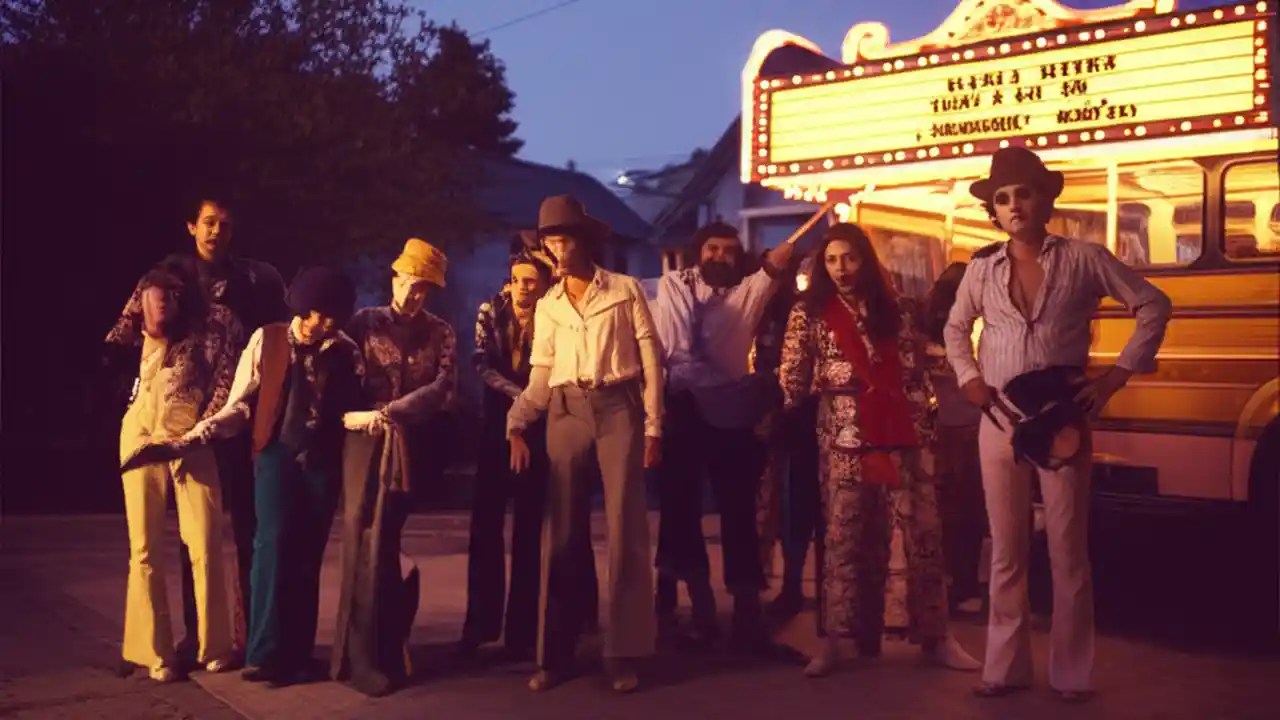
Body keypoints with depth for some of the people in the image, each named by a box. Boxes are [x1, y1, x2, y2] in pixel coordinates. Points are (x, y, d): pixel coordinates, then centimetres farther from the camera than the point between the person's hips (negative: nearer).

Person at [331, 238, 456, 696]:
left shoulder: (441, 333, 8)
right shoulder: (366, 322, 7)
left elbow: (443, 390, -5)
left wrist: (384, 413, -13)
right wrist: (349, 414, -15)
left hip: (417, 447, 1)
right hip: (368, 444, -1)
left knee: (406, 547, 3)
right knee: (367, 544, -5)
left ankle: (394, 648, 14)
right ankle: (366, 658, 1)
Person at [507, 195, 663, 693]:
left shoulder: (625, 290, 2)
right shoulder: (547, 306, 13)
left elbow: (651, 361, 0)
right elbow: (541, 375, 12)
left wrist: (652, 427, -6)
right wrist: (517, 426, -2)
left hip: (619, 409, -3)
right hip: (566, 414, 3)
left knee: (624, 530, -4)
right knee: (561, 533, 4)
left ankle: (624, 654, 4)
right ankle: (556, 654, 12)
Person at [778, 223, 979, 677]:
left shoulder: (895, 309, 10)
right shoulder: (810, 312, 5)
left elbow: (916, 376, 10)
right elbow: (792, 378, 3)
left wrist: (924, 435, 5)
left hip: (902, 436, 2)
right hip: (843, 440, -2)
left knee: (924, 535, 2)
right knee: (844, 538, 0)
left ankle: (935, 636, 12)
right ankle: (833, 640, 8)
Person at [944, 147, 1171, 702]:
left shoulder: (1083, 258, -4)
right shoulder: (982, 268, 4)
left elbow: (1153, 306, 2)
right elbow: (956, 330, 19)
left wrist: (1117, 375, -5)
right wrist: (968, 379, 3)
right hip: (998, 422, 3)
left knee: (1067, 550, 4)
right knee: (1006, 550, 8)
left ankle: (1071, 672, 15)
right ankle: (1005, 667, 17)